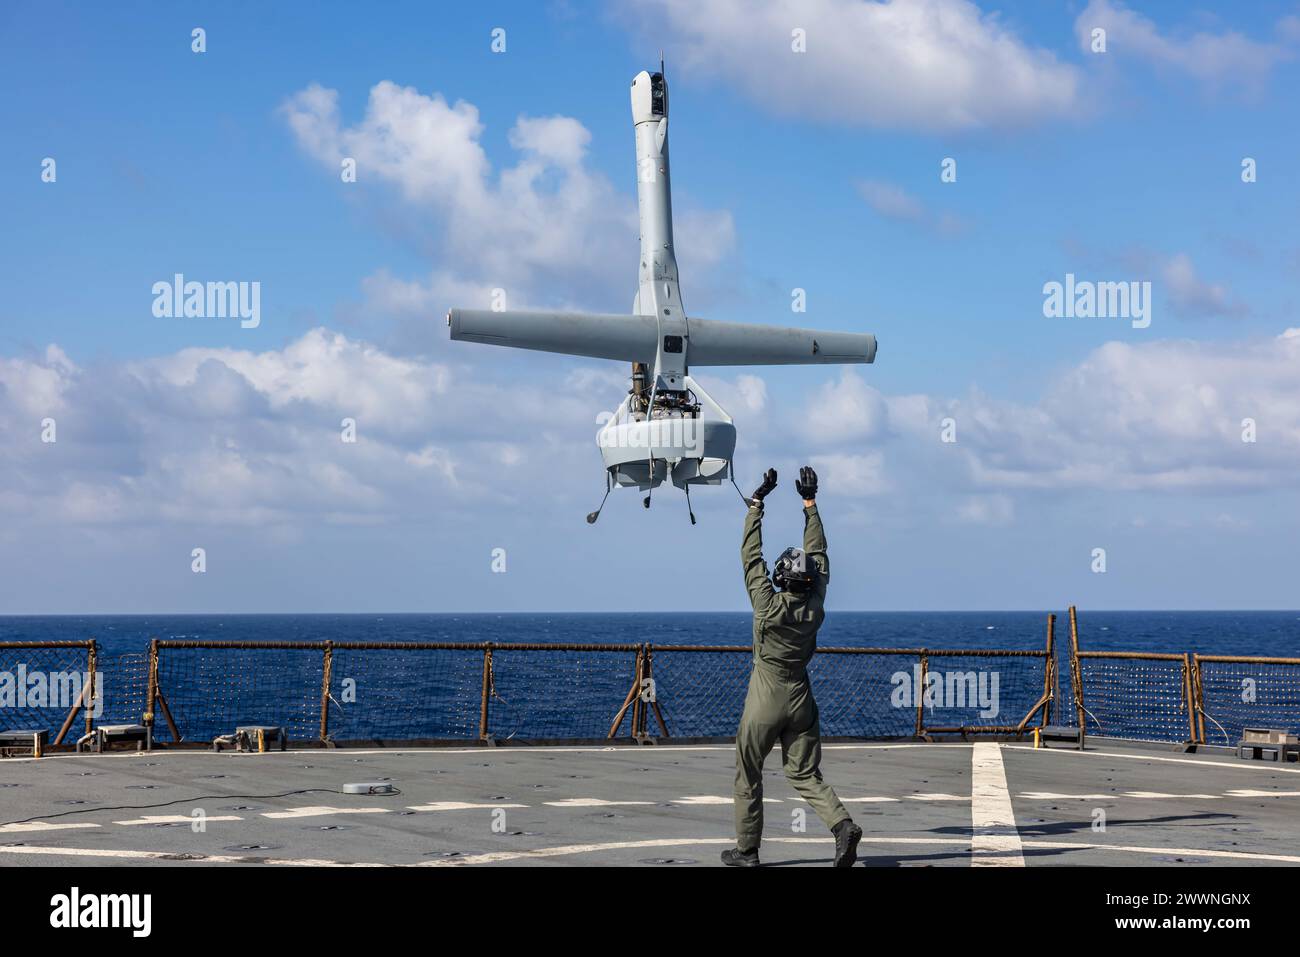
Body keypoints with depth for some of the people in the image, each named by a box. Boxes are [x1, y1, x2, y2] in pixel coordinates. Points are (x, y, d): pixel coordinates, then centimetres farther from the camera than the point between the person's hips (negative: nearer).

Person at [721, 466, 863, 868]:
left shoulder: (768, 606, -16)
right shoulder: (815, 608, -5)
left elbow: (751, 555, -10)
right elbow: (818, 552, 5)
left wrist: (757, 503, -4)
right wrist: (809, 503, 11)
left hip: (764, 704, -4)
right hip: (801, 702, 4)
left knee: (748, 776, 9)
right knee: (806, 774, 7)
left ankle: (747, 850, 14)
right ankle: (842, 824, -17)